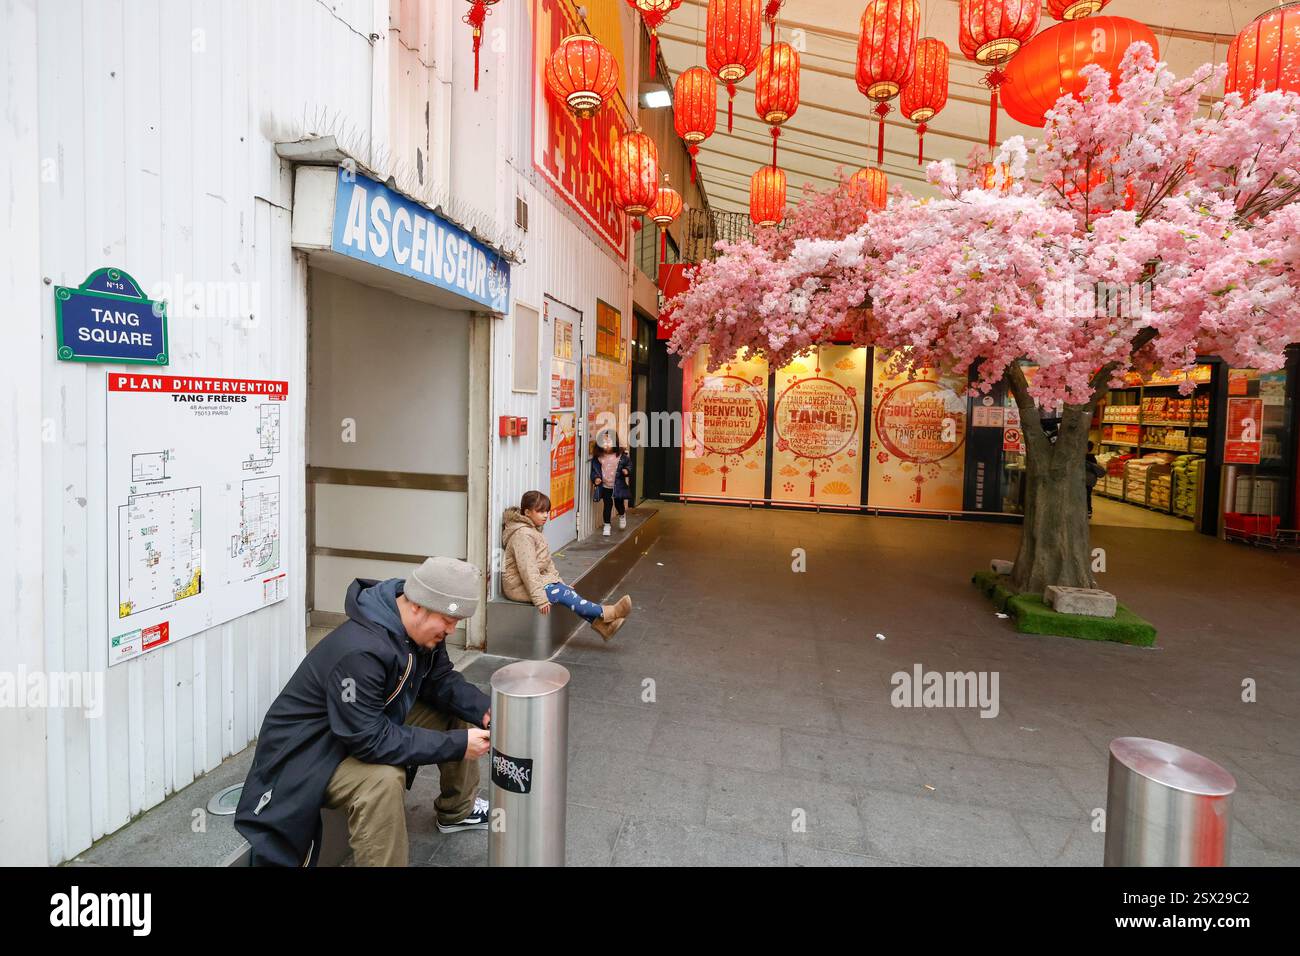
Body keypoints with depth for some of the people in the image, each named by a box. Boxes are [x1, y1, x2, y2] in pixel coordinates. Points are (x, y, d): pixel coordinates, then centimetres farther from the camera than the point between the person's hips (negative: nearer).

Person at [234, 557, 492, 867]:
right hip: (311, 752, -9)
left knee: (457, 712, 2)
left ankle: (458, 810, 23)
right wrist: (456, 744, -31)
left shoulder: (419, 629, -9)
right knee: (383, 779, -37)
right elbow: (370, 740, -34)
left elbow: (441, 682, 1)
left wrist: (485, 709, -17)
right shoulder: (359, 652, -36)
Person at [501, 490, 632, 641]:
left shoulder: (534, 530, 12)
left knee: (565, 590, -8)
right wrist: (540, 599, -28)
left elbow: (547, 562, 16)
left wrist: (559, 581, 9)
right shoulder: (523, 535, -20)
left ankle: (600, 623, -15)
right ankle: (606, 612, -20)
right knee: (563, 594, -18)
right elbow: (528, 569, -26)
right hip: (520, 586, -9)